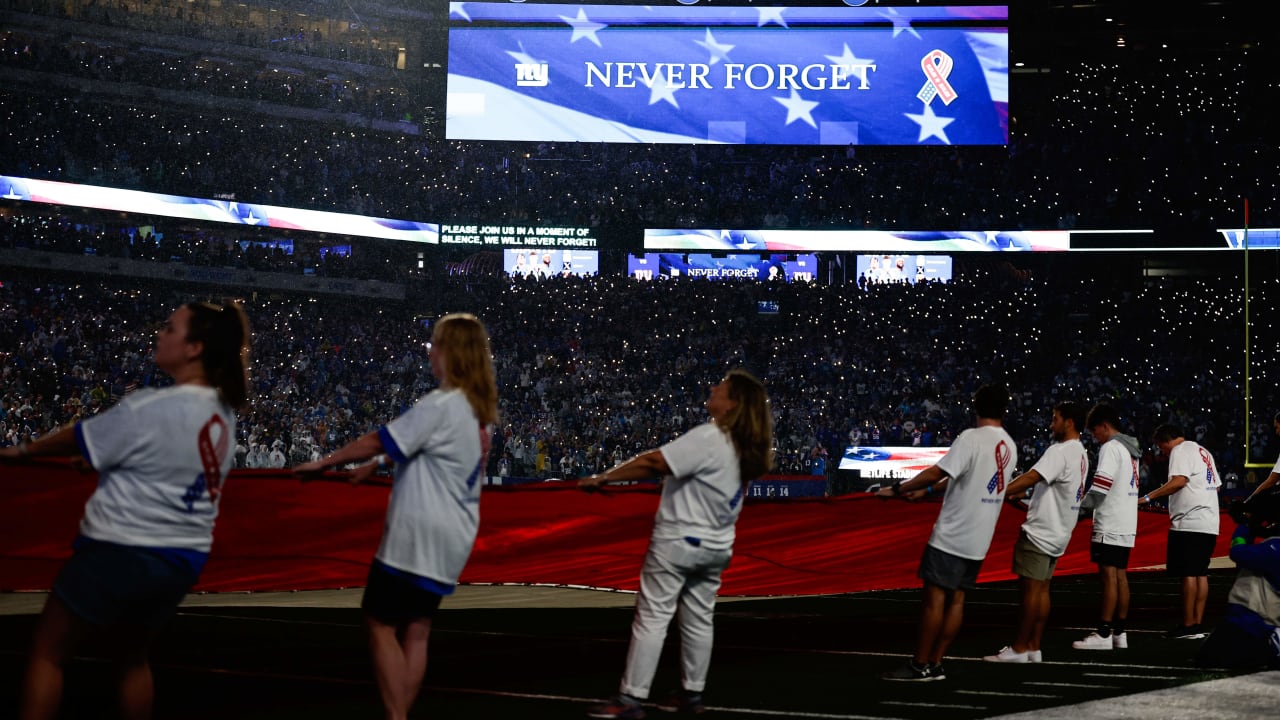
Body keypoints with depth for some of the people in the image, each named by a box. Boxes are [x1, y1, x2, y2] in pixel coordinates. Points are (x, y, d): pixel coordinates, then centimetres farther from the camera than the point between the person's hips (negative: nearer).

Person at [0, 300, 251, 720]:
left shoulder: (150, 409, -20)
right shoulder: (222, 413, 2)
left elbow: (78, 440, -6)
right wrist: (97, 460, 24)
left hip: (120, 553, -7)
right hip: (184, 560, 7)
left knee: (48, 654, 8)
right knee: (134, 657, 24)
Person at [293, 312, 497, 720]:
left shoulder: (440, 405, -17)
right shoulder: (480, 411, 10)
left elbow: (379, 441, -12)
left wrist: (325, 463, -2)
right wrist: (376, 466, 29)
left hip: (418, 534, -8)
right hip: (451, 539, 8)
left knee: (380, 623, 0)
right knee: (416, 630, 11)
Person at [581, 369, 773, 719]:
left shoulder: (708, 439, -22)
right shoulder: (745, 448, 3)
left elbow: (654, 462, -22)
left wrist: (603, 478, -17)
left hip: (678, 542, -8)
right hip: (715, 546, 8)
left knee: (651, 619, -3)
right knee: (699, 622, 15)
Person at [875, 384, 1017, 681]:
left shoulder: (971, 438, -15)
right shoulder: (1009, 447, 9)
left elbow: (936, 472, -20)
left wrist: (897, 489, -9)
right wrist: (926, 491, 23)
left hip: (953, 534, -7)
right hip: (979, 540, 7)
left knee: (934, 596, -3)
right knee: (956, 598, 9)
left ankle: (919, 665, 0)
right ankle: (935, 664, 12)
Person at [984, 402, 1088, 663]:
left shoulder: (1060, 451, -18)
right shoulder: (1080, 454, 13)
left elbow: (1031, 477, -28)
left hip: (1040, 533, -9)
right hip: (1058, 533, 9)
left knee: (1030, 587, -5)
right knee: (1041, 588, 10)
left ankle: (1019, 648, -2)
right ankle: (1033, 647, 12)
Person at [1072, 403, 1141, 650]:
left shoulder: (1110, 448, -11)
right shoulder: (1130, 450, 17)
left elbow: (1100, 487, -19)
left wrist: (1081, 506, -8)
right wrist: (1091, 505, 12)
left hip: (1110, 526, -9)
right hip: (1127, 525, 9)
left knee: (1109, 575, -9)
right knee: (1120, 576, 10)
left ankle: (1103, 634, -11)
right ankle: (1119, 632, 12)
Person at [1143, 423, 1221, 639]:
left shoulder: (1181, 450, -6)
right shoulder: (1203, 452, 23)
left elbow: (1179, 481, -20)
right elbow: (1217, 484, 23)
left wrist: (1148, 497, -22)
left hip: (1189, 524, -9)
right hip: (1209, 524, 9)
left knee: (1188, 574, -6)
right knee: (1201, 573, 10)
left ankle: (1188, 626, -5)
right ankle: (1198, 625, 10)